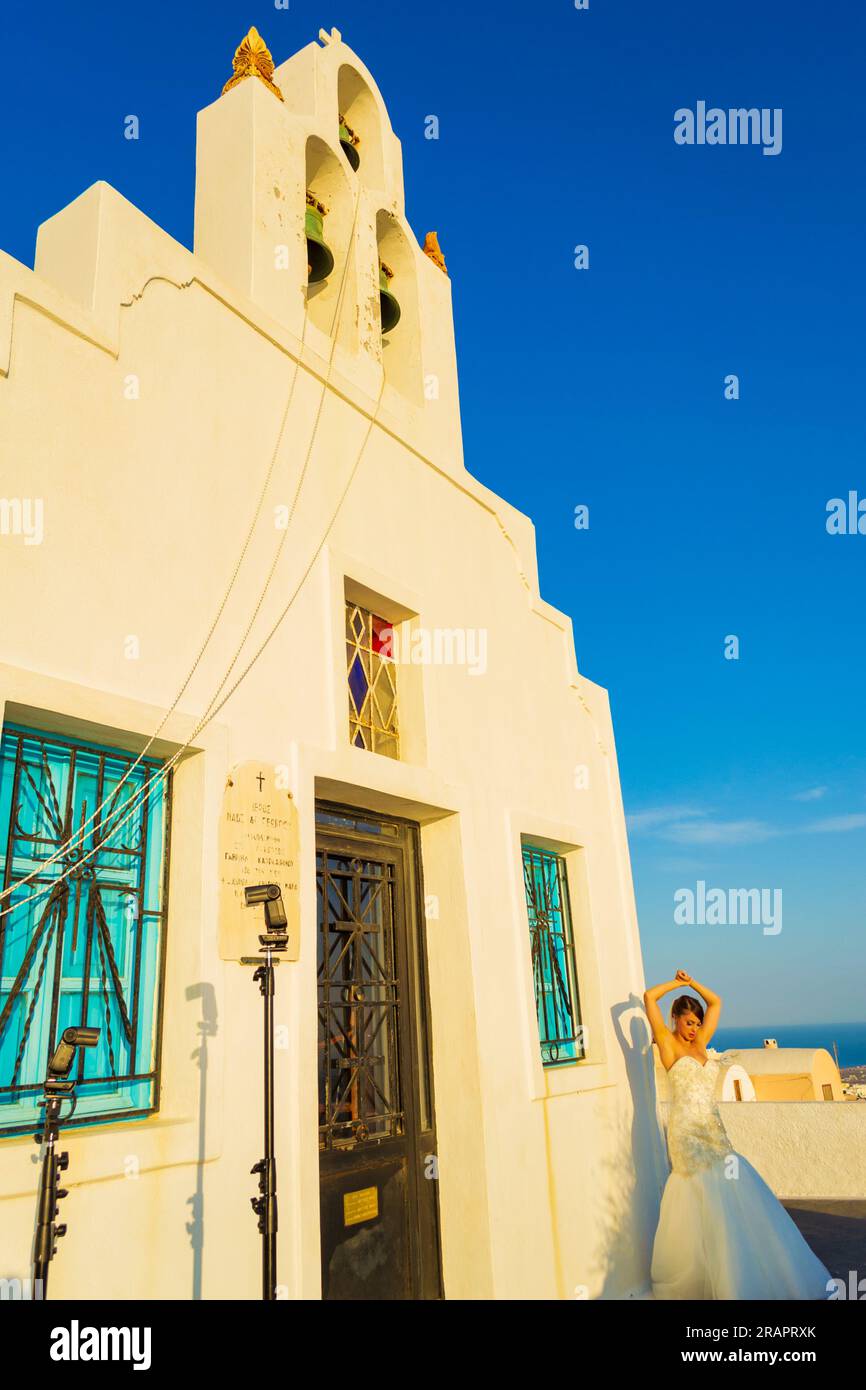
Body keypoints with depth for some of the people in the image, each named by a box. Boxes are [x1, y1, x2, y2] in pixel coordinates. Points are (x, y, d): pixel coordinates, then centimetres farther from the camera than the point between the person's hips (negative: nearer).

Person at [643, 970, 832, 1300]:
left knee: (734, 1200, 7)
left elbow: (716, 1003, 24)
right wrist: (679, 984, 0)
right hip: (687, 1131, -7)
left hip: (713, 1130, 7)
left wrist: (692, 983, 14)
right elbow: (649, 997, -13)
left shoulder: (700, 1043, 15)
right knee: (707, 1203, -7)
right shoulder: (669, 1044, -2)